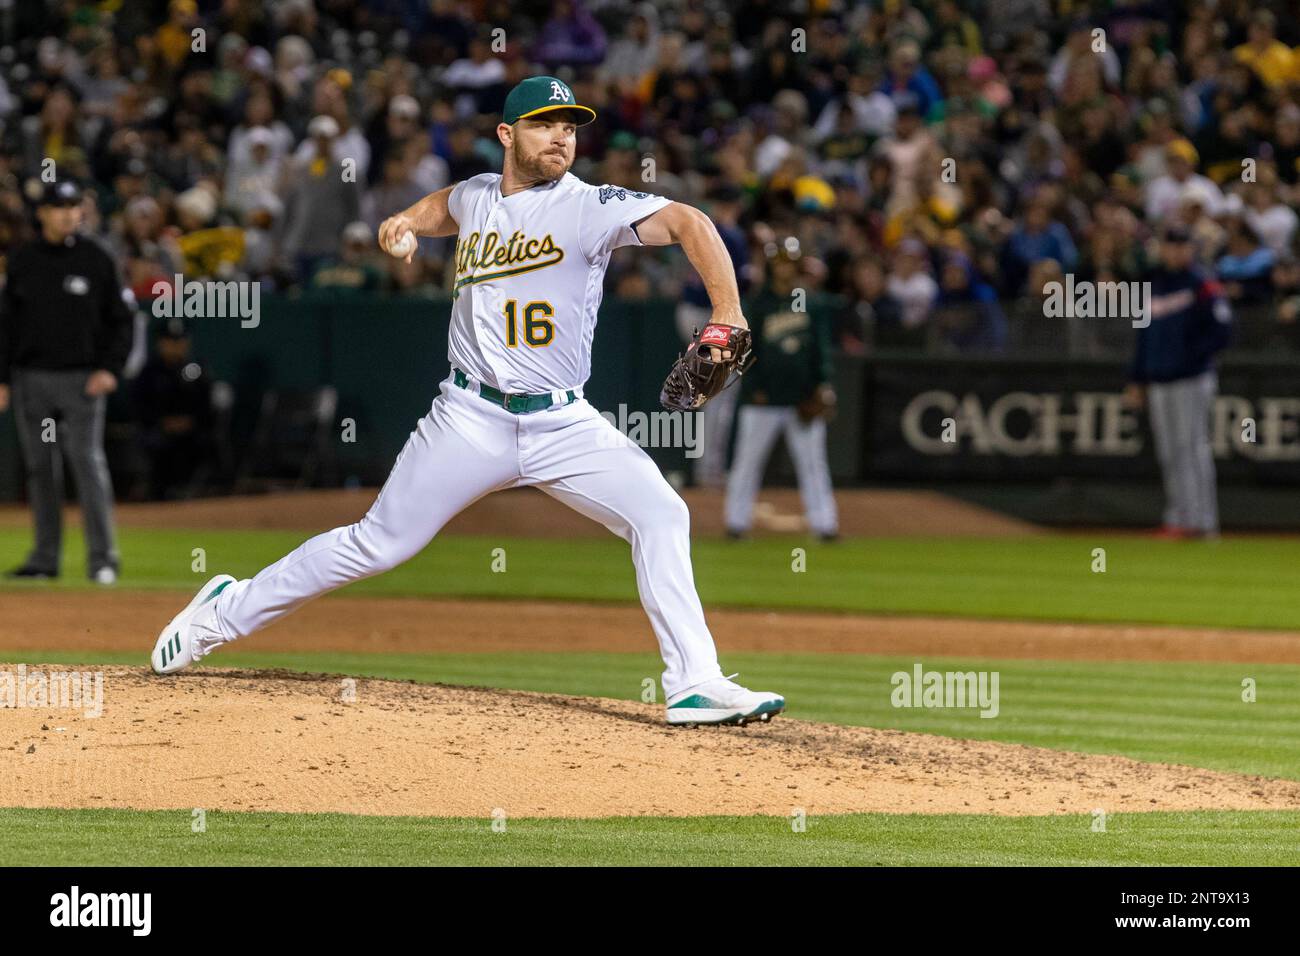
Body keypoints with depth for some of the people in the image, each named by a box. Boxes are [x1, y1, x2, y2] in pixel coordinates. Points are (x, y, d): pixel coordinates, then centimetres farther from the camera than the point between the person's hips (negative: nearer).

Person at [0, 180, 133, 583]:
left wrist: (110, 369, -9)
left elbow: (121, 319, 3)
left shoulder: (96, 259, 0)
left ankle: (103, 558, -9)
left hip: (82, 379, -3)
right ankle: (45, 556, 12)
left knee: (88, 463, -10)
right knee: (40, 468, 6)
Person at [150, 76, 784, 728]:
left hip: (563, 423, -1)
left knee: (660, 515, -19)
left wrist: (726, 317, -33)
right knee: (379, 544, 3)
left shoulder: (590, 208, -7)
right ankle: (227, 611, 21)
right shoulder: (475, 197, 5)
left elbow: (687, 224, -21)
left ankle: (696, 686, -16)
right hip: (471, 420, 1)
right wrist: (407, 222, 10)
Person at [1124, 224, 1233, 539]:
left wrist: (1192, 357, -16)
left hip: (1191, 380, -7)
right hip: (1158, 383, 7)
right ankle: (1177, 518, 11)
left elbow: (1222, 329, -10)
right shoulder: (1153, 284, 15)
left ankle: (1201, 520, -10)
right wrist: (1136, 380, 19)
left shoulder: (1202, 284, -5)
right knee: (1168, 453, 7)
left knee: (1192, 448, -10)